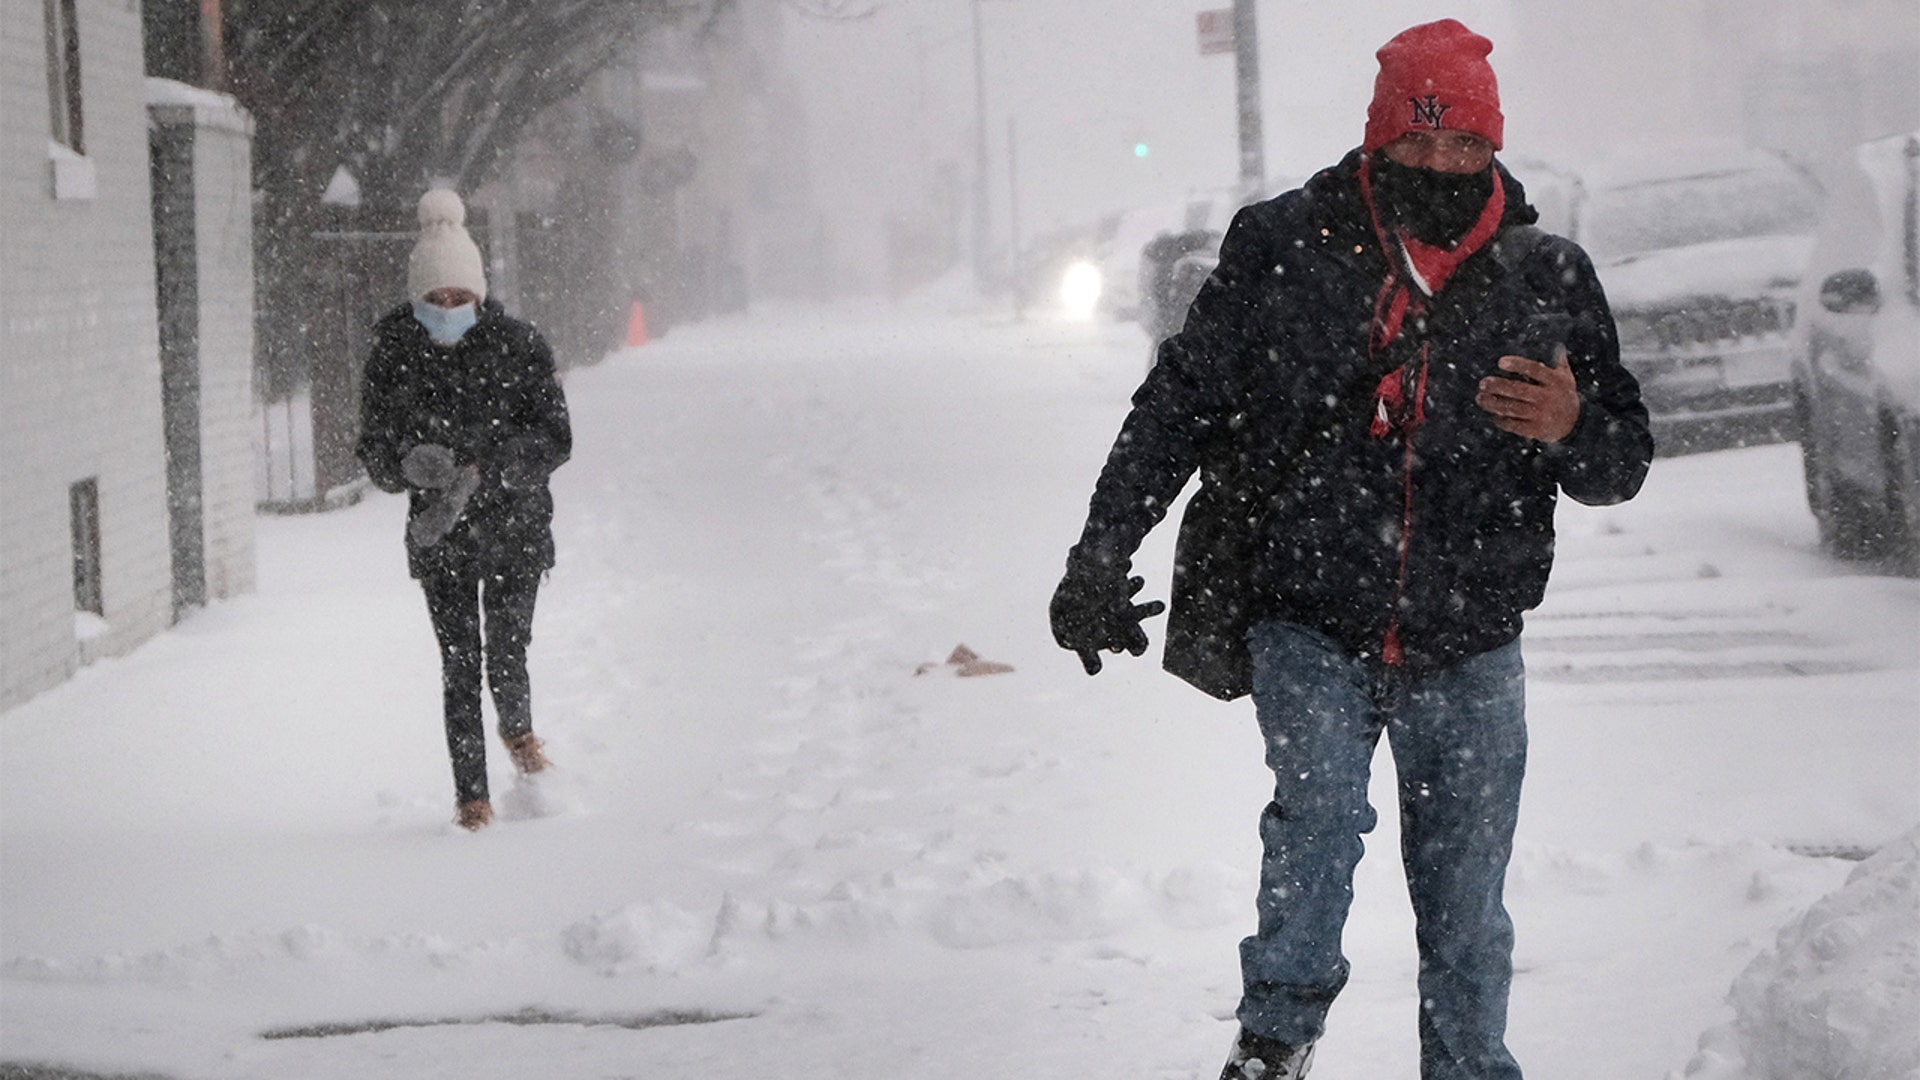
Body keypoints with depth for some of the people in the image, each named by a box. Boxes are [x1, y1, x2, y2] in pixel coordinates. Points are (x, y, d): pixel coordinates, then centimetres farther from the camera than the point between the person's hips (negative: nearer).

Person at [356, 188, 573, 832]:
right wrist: (413, 463, -23)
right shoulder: (393, 355, -3)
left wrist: (481, 469, -23)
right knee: (459, 667, -2)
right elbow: (375, 452, 1)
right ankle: (471, 792, 11)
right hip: (439, 536, 1)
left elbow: (553, 440, -9)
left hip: (515, 524, -1)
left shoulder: (518, 346, -7)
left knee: (505, 658, -6)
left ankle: (517, 728, 29)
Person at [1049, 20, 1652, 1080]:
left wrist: (1572, 427, -15)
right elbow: (1182, 398, 7)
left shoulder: (1547, 277, 3)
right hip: (1310, 624, -2)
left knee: (1466, 915, 6)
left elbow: (1622, 463, 9)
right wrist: (1103, 548, 1)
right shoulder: (1285, 246, -2)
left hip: (1469, 649, 2)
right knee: (1321, 803, -25)